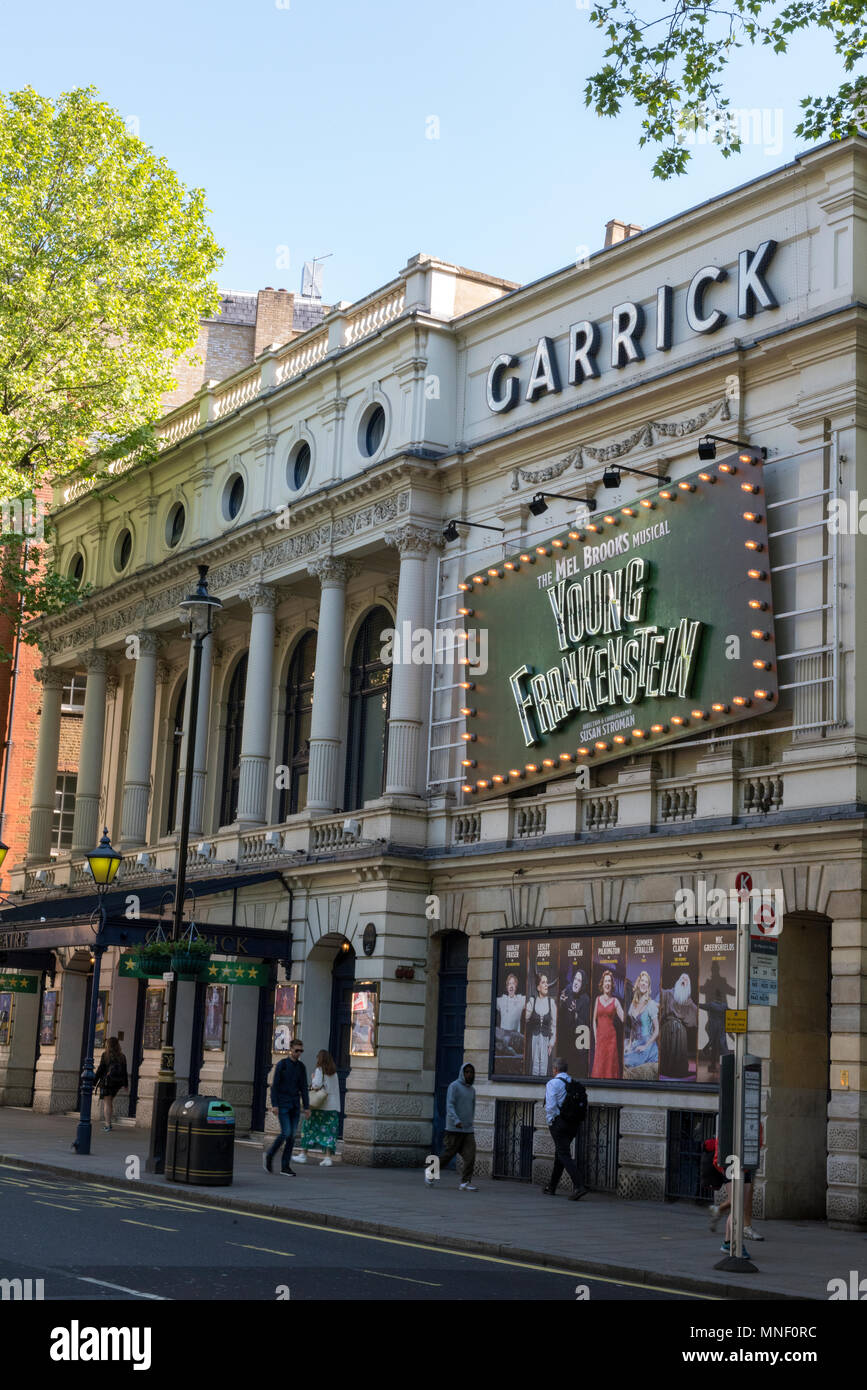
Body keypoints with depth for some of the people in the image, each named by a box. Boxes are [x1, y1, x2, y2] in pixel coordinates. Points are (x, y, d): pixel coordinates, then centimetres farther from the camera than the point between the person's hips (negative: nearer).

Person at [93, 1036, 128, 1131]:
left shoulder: (105, 1055, -8)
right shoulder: (122, 1057, 3)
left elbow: (100, 1070, -8)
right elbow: (124, 1072, 6)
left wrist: (94, 1082, -2)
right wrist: (125, 1085, 15)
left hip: (106, 1082, -5)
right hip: (117, 1083, 5)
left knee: (106, 1103, -1)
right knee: (110, 1102, 19)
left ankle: (108, 1124, -6)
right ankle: (108, 1122, 20)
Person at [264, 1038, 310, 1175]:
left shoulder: (301, 1067, 9)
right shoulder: (281, 1064, -5)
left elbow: (304, 1088, 10)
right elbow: (275, 1085, -7)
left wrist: (307, 1107, 4)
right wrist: (274, 1104, -13)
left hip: (295, 1105, 5)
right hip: (282, 1104, -5)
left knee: (292, 1135, 0)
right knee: (286, 1132, -14)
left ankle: (285, 1166, 5)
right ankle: (269, 1155, 8)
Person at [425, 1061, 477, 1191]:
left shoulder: (472, 1089, 17)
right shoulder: (454, 1086, -5)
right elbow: (450, 1105, -15)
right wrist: (456, 1121, -28)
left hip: (468, 1130, 6)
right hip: (454, 1129, -6)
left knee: (470, 1156, -8)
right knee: (448, 1154, 0)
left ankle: (465, 1183, -8)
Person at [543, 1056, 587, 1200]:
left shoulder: (553, 1083, -10)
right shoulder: (575, 1084, 10)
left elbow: (550, 1106, -17)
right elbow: (583, 1106, 9)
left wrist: (550, 1122, -1)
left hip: (559, 1123, -7)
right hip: (574, 1124, 7)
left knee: (564, 1156, -7)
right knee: (559, 1154, 17)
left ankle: (579, 1186, -21)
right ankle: (551, 1187, 26)